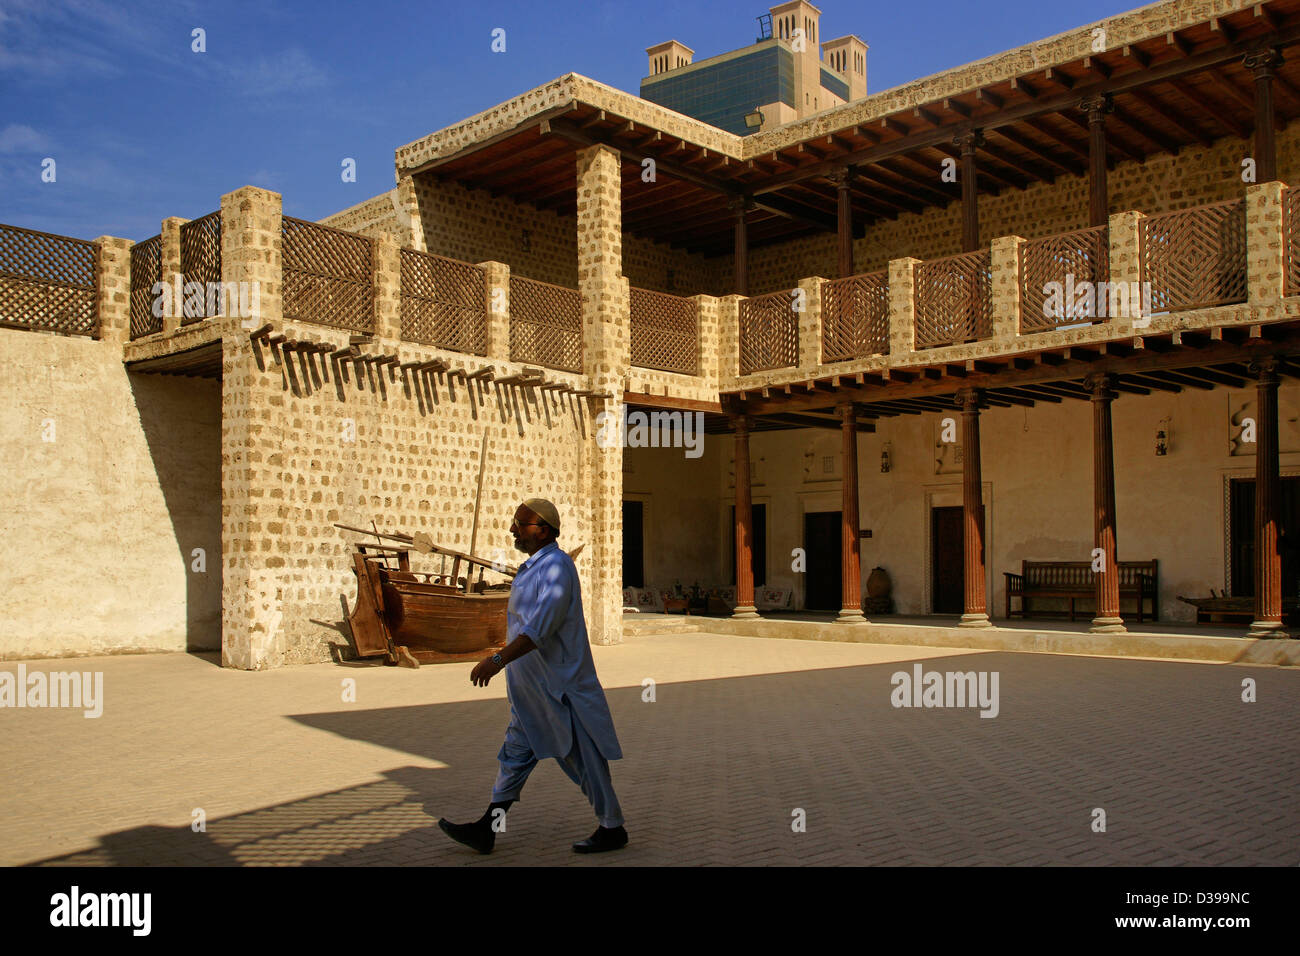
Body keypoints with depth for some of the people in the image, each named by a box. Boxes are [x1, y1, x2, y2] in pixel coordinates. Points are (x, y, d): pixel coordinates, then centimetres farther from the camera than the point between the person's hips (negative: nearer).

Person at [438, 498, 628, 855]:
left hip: (558, 686, -10)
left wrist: (500, 658, -34)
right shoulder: (534, 567, 14)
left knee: (583, 758, 1)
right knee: (517, 752, 13)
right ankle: (487, 829, 19)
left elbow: (542, 624, -29)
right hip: (534, 690, 10)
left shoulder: (556, 566, -18)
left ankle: (612, 829, 14)